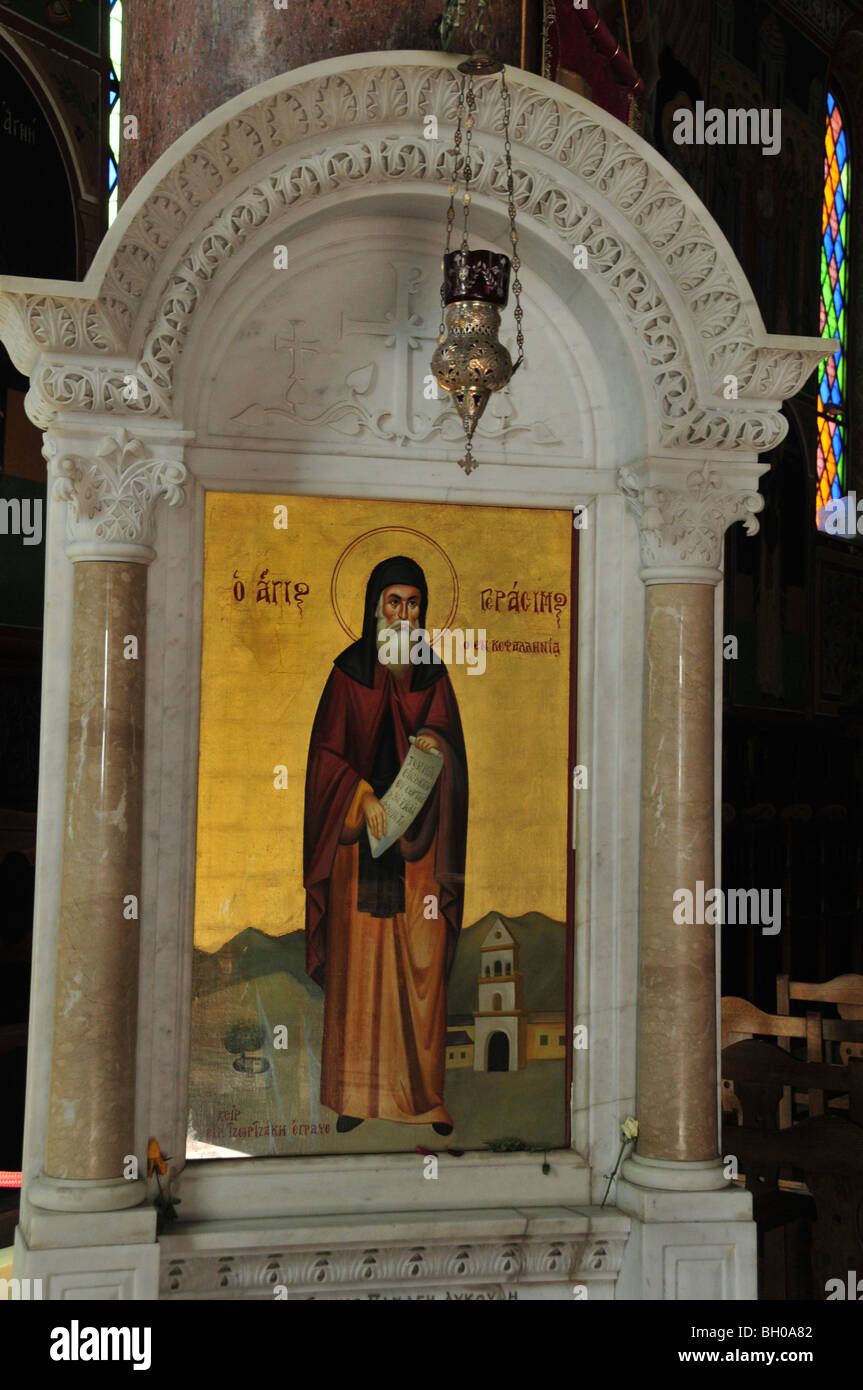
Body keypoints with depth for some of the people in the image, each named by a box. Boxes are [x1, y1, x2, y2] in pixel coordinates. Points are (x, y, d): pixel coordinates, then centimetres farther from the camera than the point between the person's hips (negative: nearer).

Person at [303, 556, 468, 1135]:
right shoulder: (350, 671, 3)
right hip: (361, 836, -2)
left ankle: (425, 1092, 8)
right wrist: (363, 797, -13)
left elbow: (452, 741, 9)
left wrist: (436, 743, -14)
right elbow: (328, 749, 1)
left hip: (420, 837, 2)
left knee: (422, 963, 1)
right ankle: (357, 1092, 6)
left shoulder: (433, 674, 10)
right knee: (359, 959, -2)